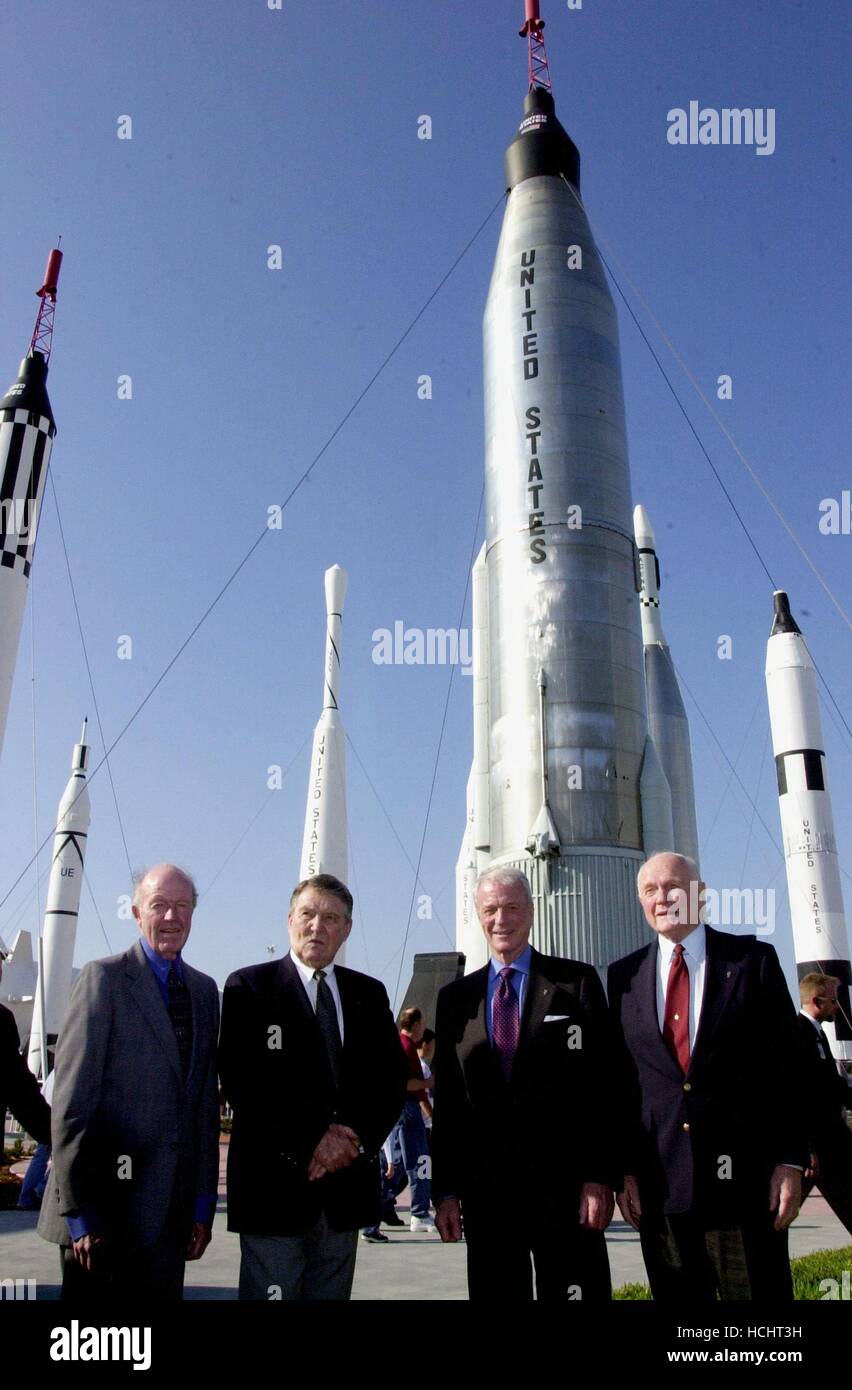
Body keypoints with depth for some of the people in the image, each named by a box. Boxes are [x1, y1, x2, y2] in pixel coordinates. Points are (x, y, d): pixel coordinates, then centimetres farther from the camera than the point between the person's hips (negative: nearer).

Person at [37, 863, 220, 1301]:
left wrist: (204, 1201, 9)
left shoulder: (204, 990, 10)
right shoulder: (103, 978, -8)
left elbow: (206, 1102, 11)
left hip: (171, 1207, 5)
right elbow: (70, 1101, -11)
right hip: (106, 1201, -5)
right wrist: (78, 1211, -12)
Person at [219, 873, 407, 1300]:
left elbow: (392, 1077, 8)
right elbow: (241, 1081, -10)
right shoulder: (249, 987, -2)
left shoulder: (369, 994, 11)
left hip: (346, 1188, 4)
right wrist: (309, 1146, -14)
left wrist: (356, 1136, -9)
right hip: (274, 1185, -4)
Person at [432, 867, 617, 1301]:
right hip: (485, 1187, 3)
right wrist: (445, 1190, 4)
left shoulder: (578, 981, 0)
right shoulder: (455, 997, 8)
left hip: (565, 1183, -2)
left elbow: (603, 1086, -3)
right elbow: (446, 1099, 8)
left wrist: (601, 1178, -8)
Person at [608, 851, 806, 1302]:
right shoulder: (624, 976, 6)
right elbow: (621, 1079, 6)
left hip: (742, 1175, -2)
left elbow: (786, 1067, 0)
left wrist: (790, 1161, -5)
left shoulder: (754, 960, 1)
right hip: (660, 1183, 2)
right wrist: (624, 1170, 2)